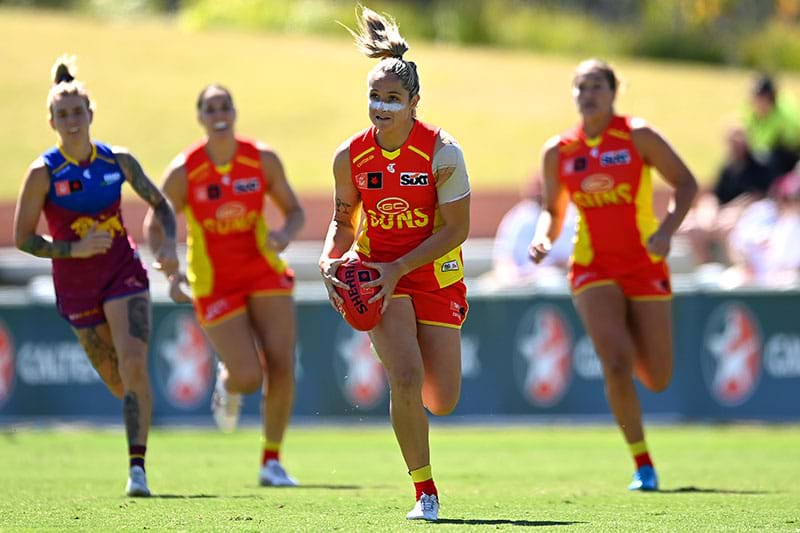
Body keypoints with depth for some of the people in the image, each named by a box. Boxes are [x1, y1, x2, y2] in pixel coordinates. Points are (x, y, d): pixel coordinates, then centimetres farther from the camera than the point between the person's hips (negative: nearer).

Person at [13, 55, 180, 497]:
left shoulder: (118, 161, -2)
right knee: (117, 381, 7)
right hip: (77, 286, 0)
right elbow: (23, 238, -7)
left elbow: (159, 203, 13)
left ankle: (137, 468, -18)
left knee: (133, 363, -18)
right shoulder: (44, 173, -10)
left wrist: (169, 246, -3)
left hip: (124, 273, 0)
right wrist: (73, 250, -20)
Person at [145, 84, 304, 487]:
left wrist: (285, 235, -17)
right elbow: (155, 227, -1)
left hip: (264, 272, 2)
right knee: (249, 376, -12)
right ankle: (227, 384, 29)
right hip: (214, 284, -2)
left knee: (282, 366, -10)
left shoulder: (264, 159, -6)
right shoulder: (182, 172, -12)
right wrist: (170, 272, -16)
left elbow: (293, 210, 6)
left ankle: (271, 462, 6)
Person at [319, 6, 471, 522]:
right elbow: (344, 221, 8)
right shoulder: (350, 156, -7)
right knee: (406, 377, -22)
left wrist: (398, 269, -21)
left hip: (436, 274, 0)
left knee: (441, 402, 1)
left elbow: (457, 229, -15)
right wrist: (331, 262, -12)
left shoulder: (442, 152, -16)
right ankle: (426, 493, -10)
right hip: (379, 272, 0)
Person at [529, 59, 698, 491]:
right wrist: (543, 237, -9)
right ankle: (643, 465, -6)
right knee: (616, 364, -21)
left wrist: (667, 229, -19)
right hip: (593, 268, 0)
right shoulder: (558, 151, 1)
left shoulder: (638, 137, -7)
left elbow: (686, 183, -3)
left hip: (645, 265, 0)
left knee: (657, 381, 2)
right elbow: (553, 210, 13)